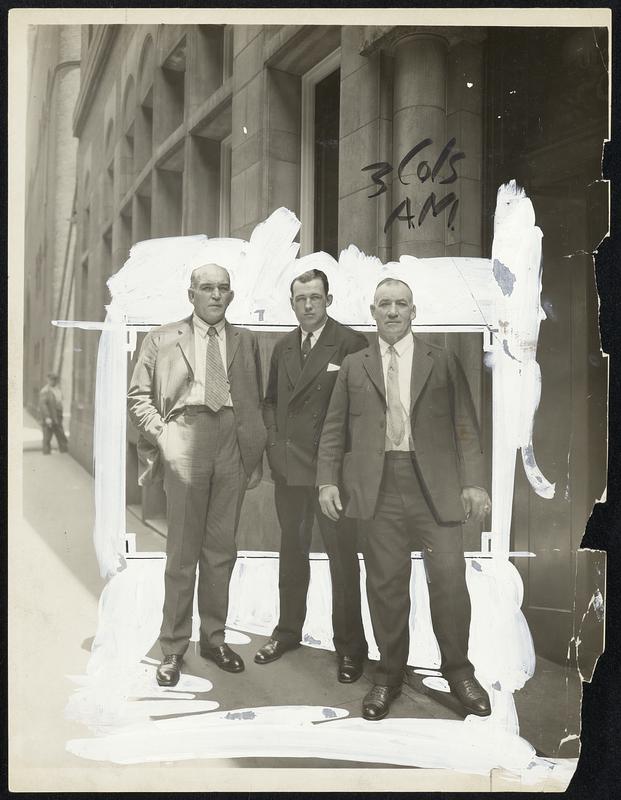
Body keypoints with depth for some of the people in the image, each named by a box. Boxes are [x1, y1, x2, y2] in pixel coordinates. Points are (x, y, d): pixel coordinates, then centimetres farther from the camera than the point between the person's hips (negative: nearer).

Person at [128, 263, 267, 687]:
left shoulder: (246, 341, 13)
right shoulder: (163, 338, 7)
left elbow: (256, 401, 12)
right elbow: (138, 395, 6)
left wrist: (256, 456, 6)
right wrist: (161, 434, -8)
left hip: (232, 442, 3)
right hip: (185, 440, -2)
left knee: (222, 548, 10)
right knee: (182, 549, 2)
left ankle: (214, 637, 24)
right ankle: (174, 647, 14)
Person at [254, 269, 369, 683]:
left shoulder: (351, 343, -8)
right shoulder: (283, 347, 12)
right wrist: (275, 440, 5)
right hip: (288, 466, 6)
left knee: (343, 556, 3)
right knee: (292, 551, 17)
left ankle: (350, 646, 16)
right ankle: (288, 631, 32)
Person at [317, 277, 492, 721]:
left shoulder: (443, 362, 9)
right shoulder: (353, 366, 12)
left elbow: (465, 426, 5)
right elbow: (335, 429, 11)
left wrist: (473, 482, -4)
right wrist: (328, 481, 1)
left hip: (436, 484, 0)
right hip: (379, 486, 1)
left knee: (450, 579, 0)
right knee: (386, 583, 5)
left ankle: (459, 671, 21)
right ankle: (390, 675, 22)